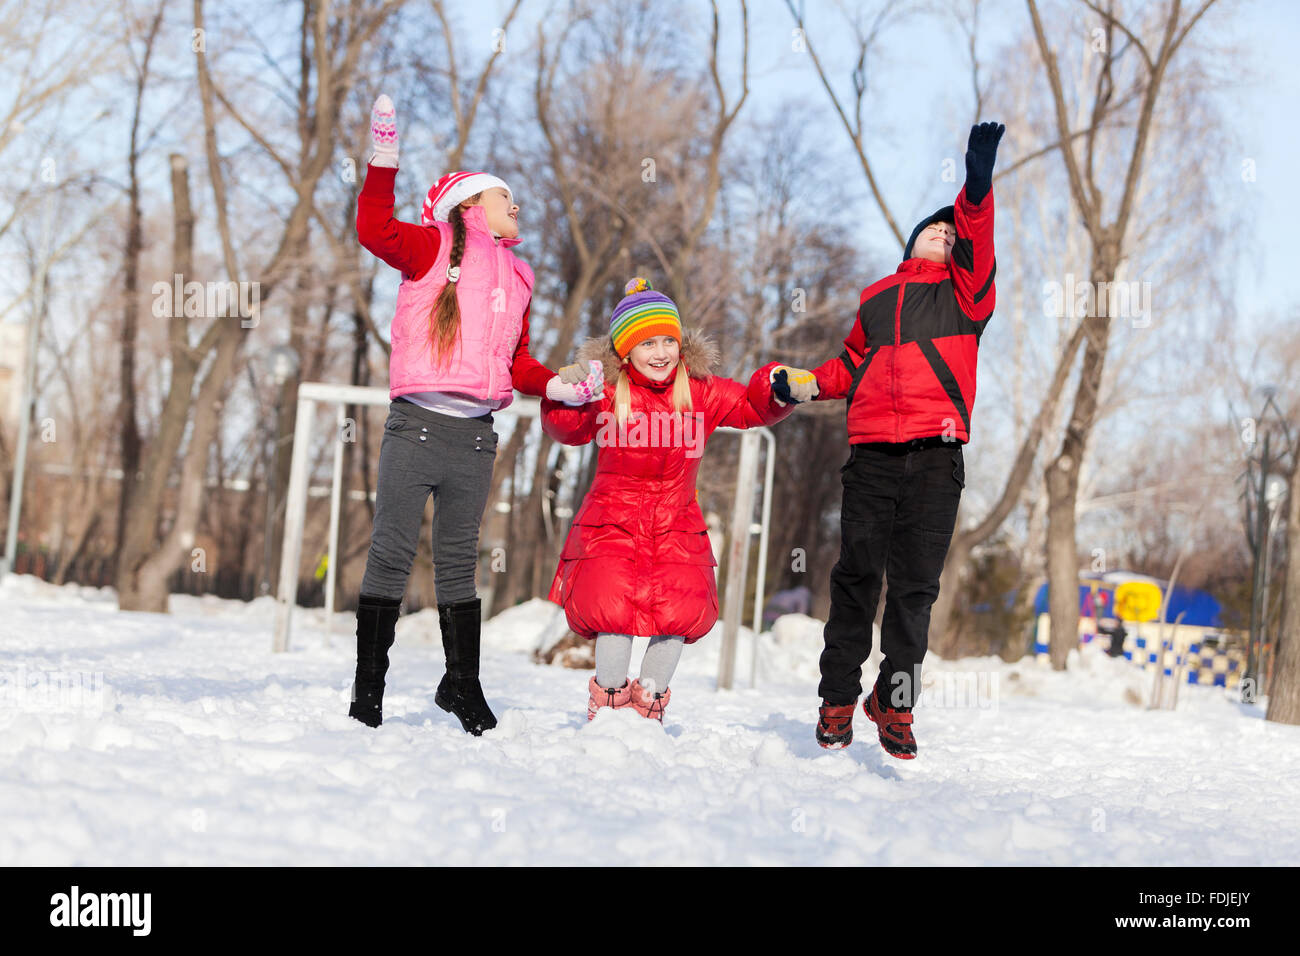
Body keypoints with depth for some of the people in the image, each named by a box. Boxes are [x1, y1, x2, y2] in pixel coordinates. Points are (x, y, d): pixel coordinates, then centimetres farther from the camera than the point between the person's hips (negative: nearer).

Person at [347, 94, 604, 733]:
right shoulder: (435, 248, 3)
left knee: (459, 560, 12)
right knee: (392, 553, -4)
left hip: (476, 435, 5)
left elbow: (517, 364, 21)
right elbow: (375, 230, -14)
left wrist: (559, 385, 4)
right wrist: (384, 160, -17)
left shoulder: (515, 279, 21)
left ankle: (462, 684, 21)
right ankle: (368, 686, 4)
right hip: (417, 426, -5)